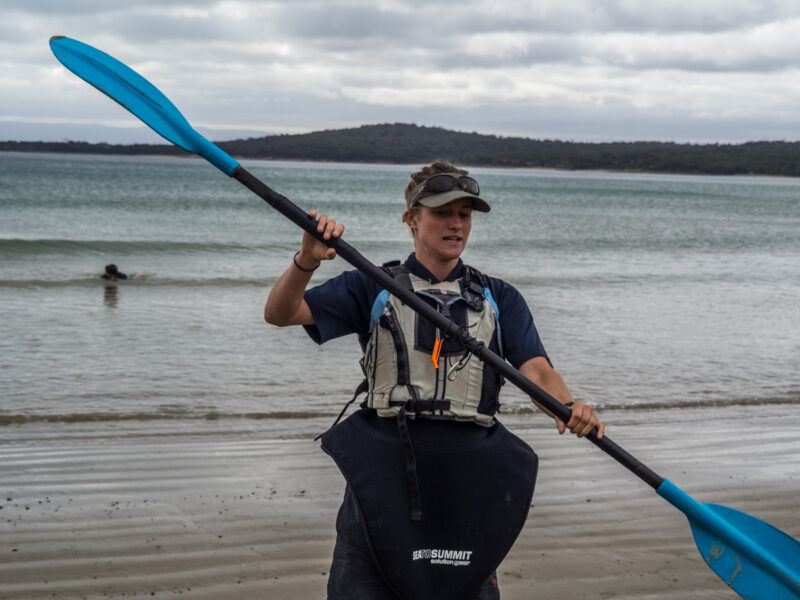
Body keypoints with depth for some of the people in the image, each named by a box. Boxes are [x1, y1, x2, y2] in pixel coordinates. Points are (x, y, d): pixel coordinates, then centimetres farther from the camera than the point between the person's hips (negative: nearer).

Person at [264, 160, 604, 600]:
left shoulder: (499, 298, 16)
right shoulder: (373, 288, 10)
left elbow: (536, 370, 2)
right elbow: (279, 313, 2)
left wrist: (567, 406, -21)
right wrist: (306, 261, -19)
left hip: (468, 474, 2)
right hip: (385, 464, -2)